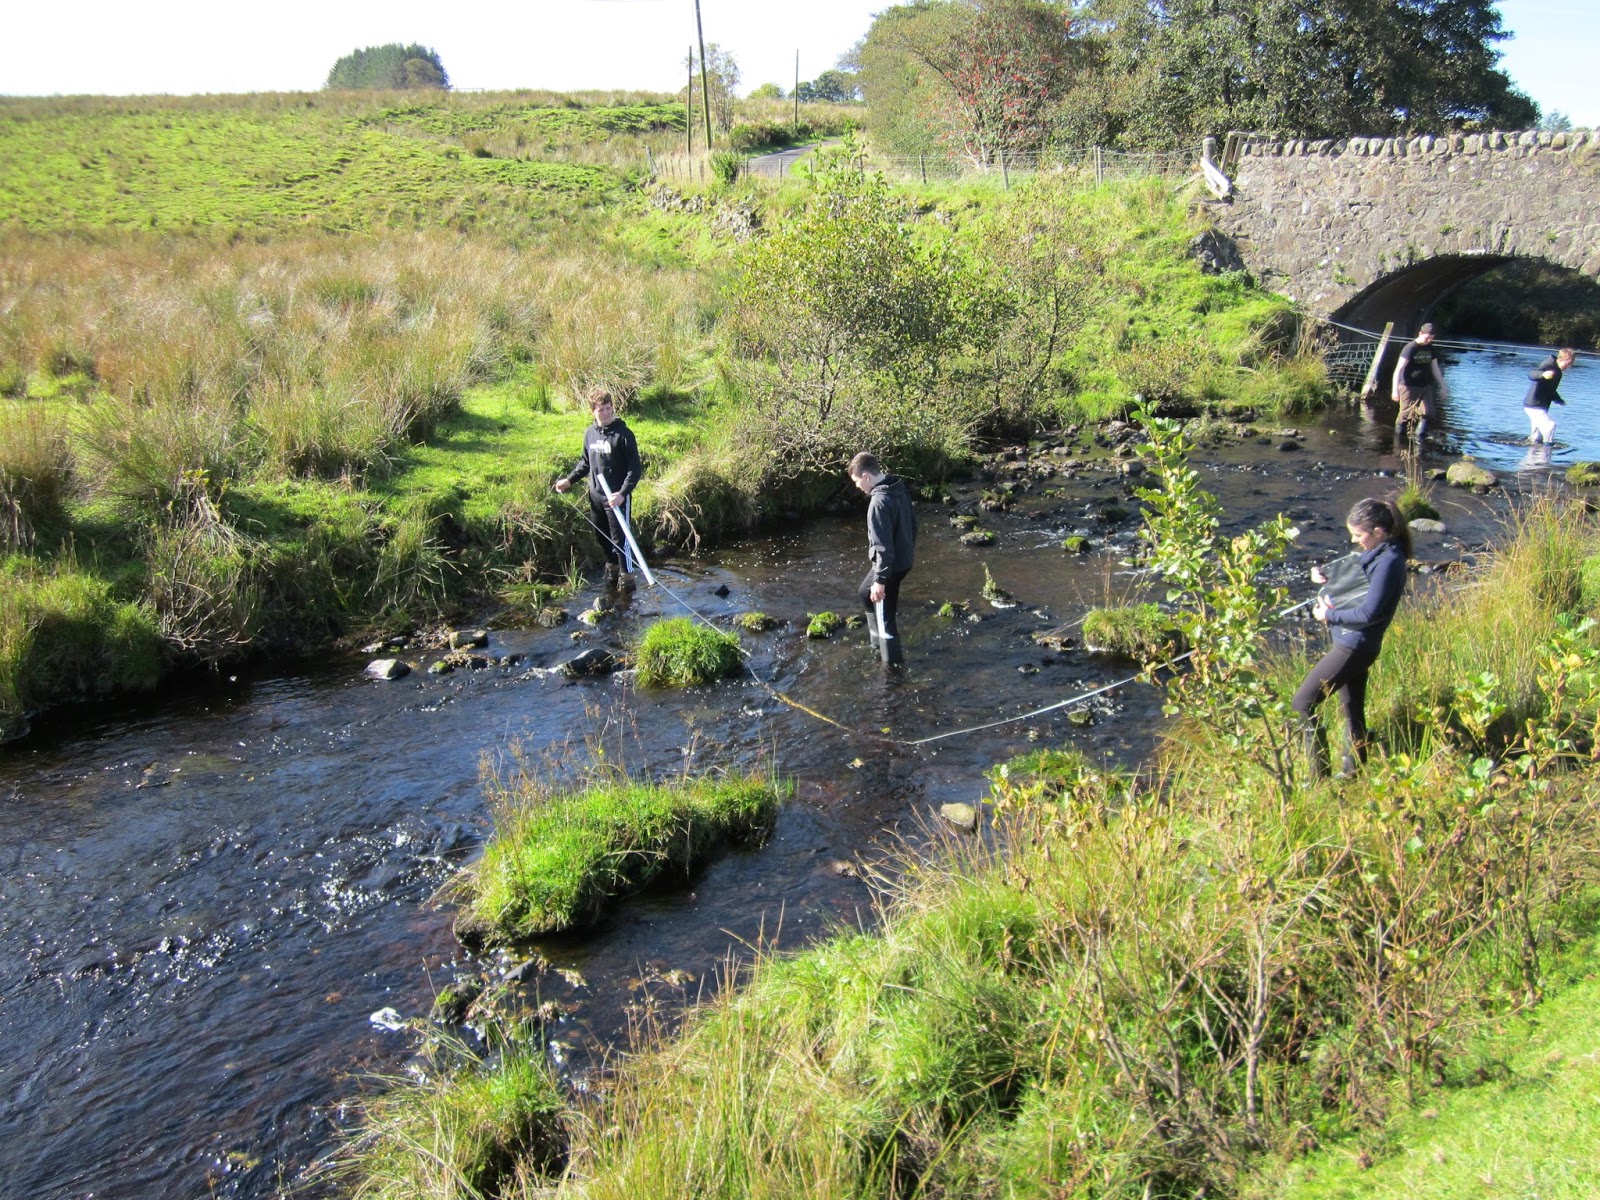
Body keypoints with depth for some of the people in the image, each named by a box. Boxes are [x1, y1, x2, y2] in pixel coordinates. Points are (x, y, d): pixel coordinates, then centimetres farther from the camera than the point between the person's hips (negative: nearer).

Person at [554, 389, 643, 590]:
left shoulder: (623, 434, -12)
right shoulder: (590, 433, 6)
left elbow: (635, 468, -14)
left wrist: (623, 493, -23)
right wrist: (569, 479, 12)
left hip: (617, 497, -6)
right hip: (596, 496, 6)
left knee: (620, 538, -4)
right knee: (602, 537, 16)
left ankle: (627, 576, 8)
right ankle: (612, 568, 35)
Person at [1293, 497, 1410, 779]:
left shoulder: (1388, 562, -21)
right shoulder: (1374, 554, 8)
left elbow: (1368, 613, -25)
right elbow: (1354, 587, 20)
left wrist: (1329, 615, -13)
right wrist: (1327, 579, 2)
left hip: (1353, 647, -10)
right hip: (1352, 644, 10)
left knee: (1303, 703, -7)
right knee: (1352, 710, 19)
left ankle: (1319, 775, -2)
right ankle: (1352, 772, 31)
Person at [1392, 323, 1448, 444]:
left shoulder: (1430, 349, 7)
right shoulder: (1410, 348, -12)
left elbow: (1435, 369, 16)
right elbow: (1399, 369, -19)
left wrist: (1443, 387, 16)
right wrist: (1395, 389, -28)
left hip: (1425, 386, 6)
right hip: (1409, 387, -6)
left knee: (1427, 413, -5)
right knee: (1405, 415, -4)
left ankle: (1418, 437, 0)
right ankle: (1399, 439, 7)